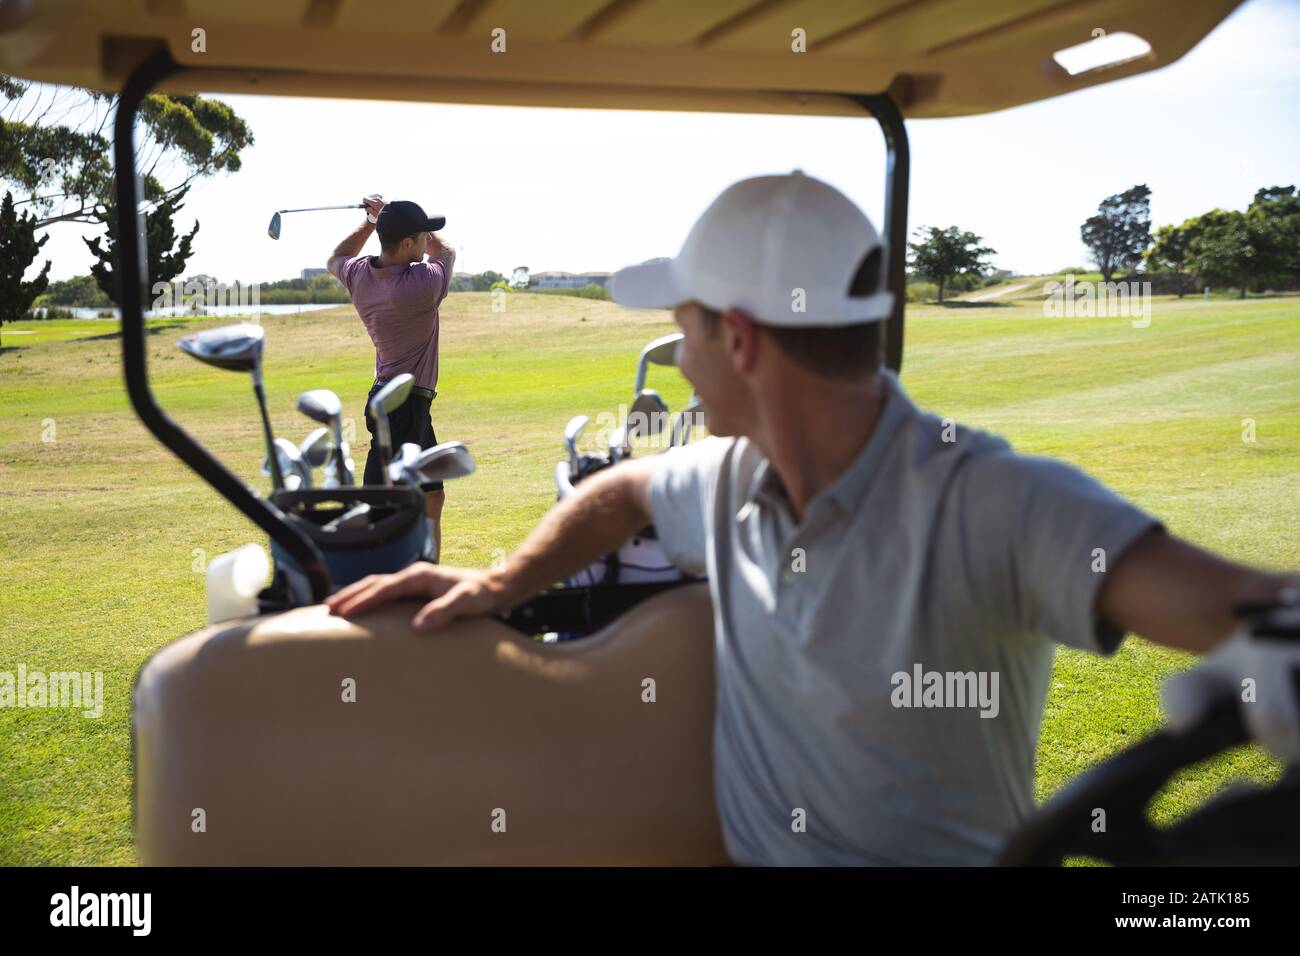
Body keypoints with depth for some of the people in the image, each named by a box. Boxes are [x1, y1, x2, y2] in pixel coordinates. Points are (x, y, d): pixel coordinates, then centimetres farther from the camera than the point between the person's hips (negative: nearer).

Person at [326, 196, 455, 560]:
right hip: (406, 405, -9)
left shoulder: (358, 275, 0)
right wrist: (387, 214, 9)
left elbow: (335, 260, 26)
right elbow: (445, 252, 3)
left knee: (432, 497, 19)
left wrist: (371, 221, 23)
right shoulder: (423, 284, -21)